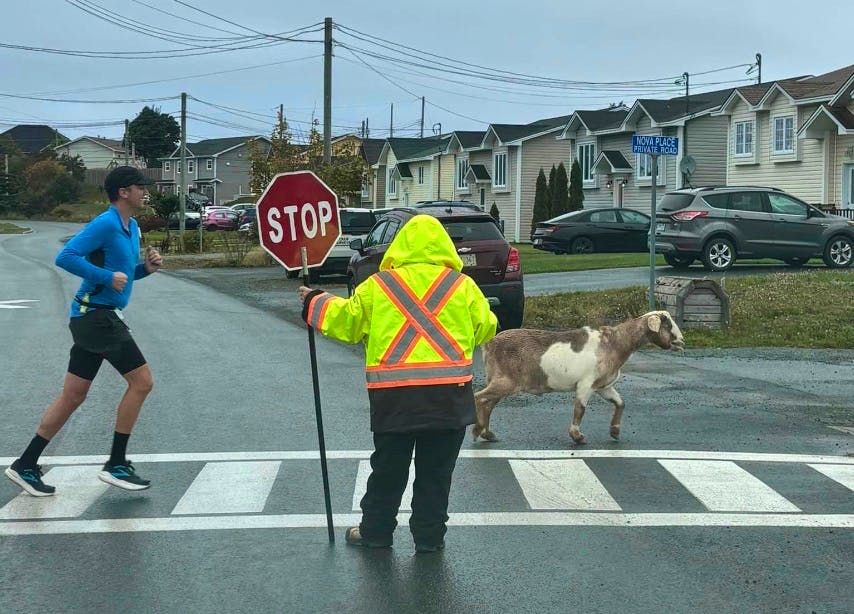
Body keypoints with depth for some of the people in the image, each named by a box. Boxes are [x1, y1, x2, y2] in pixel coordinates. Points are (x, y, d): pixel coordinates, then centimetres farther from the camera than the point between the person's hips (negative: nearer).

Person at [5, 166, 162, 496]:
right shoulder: (106, 224, -15)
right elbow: (65, 257, -22)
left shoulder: (131, 227, 14)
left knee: (72, 397, 11)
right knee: (141, 381, -6)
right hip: (97, 315, -10)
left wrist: (146, 267, 6)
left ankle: (26, 465, 17)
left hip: (93, 318, 10)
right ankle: (116, 465, 1)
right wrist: (107, 277, -22)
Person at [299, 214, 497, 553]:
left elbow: (345, 321, 8)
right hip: (449, 397, 0)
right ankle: (429, 535, 17)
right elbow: (486, 328, 6)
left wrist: (315, 302, 25)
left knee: (388, 468, 15)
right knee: (436, 471, 11)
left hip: (394, 396, 0)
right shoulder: (463, 286, 1)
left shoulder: (378, 286, 0)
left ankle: (375, 531, 25)